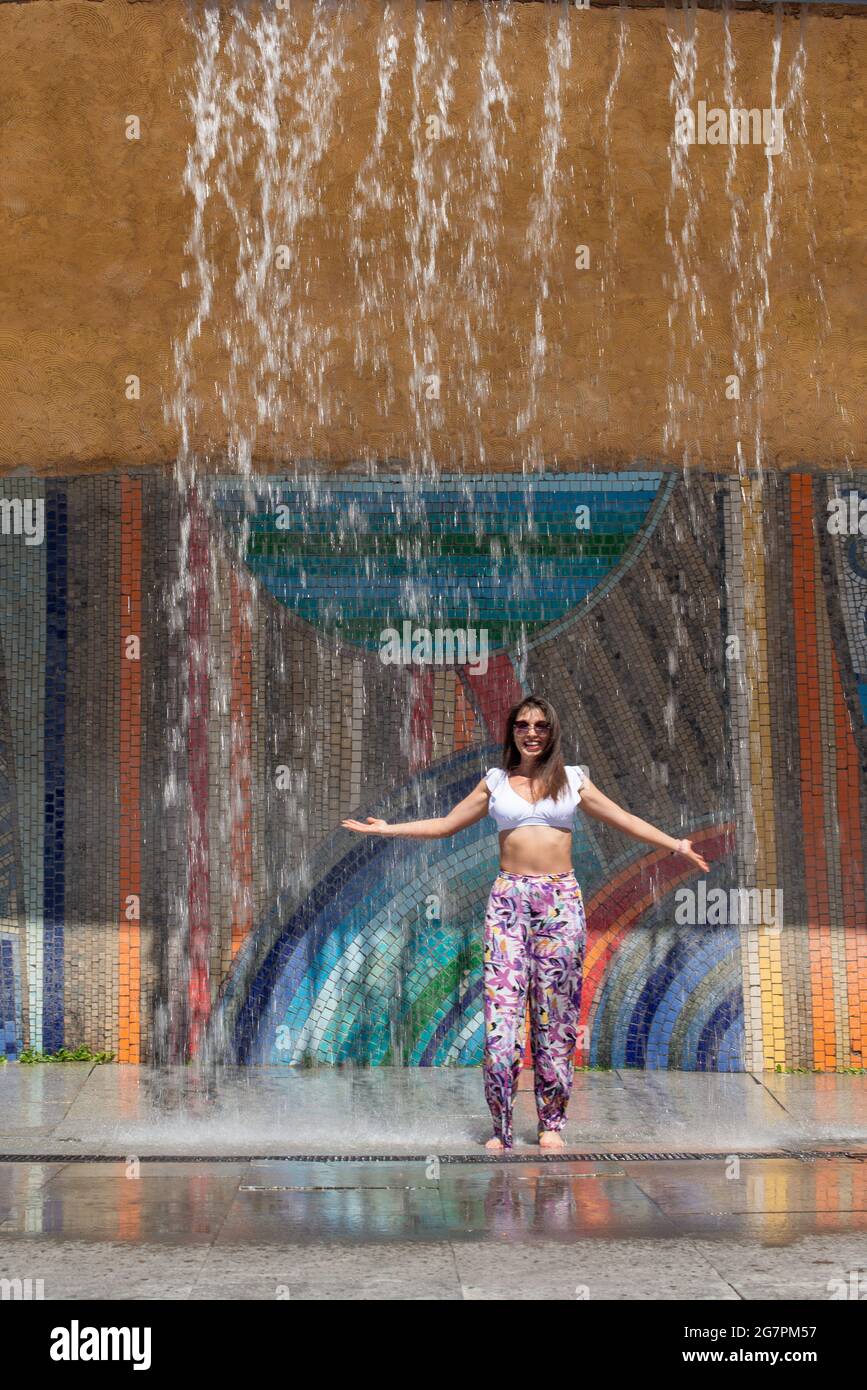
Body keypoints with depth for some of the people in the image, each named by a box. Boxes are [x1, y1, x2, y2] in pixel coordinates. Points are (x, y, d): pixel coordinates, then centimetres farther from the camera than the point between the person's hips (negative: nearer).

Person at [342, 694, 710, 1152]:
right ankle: (501, 1127, -3)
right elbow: (445, 824, 18)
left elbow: (624, 821, 13)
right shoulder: (495, 782, 11)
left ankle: (551, 1123, 9)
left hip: (561, 899, 0)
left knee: (555, 1010, 0)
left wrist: (676, 845, 6)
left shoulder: (574, 780, 10)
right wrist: (386, 829, 15)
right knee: (502, 1004, -9)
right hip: (508, 897, 0)